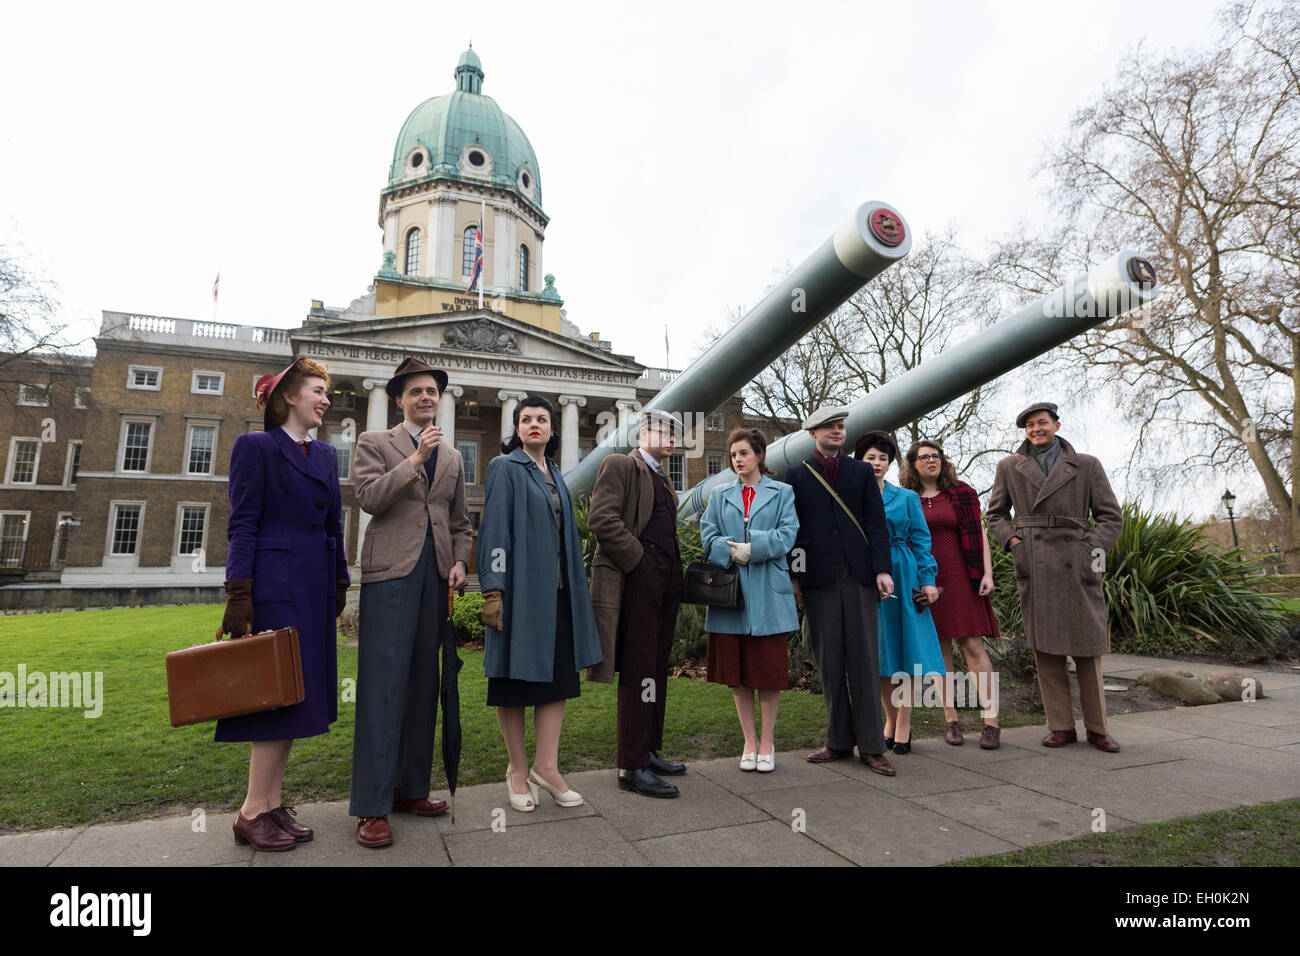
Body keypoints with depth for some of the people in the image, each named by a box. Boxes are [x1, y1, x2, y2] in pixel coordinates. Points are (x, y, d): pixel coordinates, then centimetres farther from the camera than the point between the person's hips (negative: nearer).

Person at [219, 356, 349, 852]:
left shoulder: (326, 455, 16)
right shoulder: (255, 447, -3)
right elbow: (242, 525, -9)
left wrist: (340, 584, 13)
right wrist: (239, 597, -14)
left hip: (315, 587, 7)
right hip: (275, 583, -7)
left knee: (298, 694, 9)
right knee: (279, 691, -5)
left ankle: (272, 802, 19)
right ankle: (253, 811, 9)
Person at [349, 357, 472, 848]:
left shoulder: (452, 456, 20)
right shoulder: (374, 442, 8)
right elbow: (370, 497, -8)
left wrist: (459, 562, 5)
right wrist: (415, 459, -11)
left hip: (437, 574, 5)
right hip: (391, 570, -5)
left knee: (424, 683, 7)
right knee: (384, 683, -7)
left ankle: (411, 789, 18)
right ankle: (371, 806, 1)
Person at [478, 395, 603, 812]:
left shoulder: (554, 475, 17)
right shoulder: (505, 468, -2)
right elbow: (495, 529, -10)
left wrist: (574, 587, 13)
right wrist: (493, 591, -17)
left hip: (556, 591, 6)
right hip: (520, 588, -6)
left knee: (557, 676, 6)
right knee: (515, 680, 4)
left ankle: (546, 767, 15)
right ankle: (518, 769, 18)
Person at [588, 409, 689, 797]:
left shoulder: (663, 480, 25)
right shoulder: (620, 466, -2)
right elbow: (602, 519, -16)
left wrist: (675, 573, 13)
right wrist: (638, 559, -15)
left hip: (665, 584, 9)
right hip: (637, 582, -9)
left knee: (657, 671, 13)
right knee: (638, 673, -6)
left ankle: (649, 753, 24)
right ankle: (632, 766, 2)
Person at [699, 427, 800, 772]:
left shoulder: (782, 492, 7)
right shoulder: (720, 495, 13)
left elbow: (787, 535, -5)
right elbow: (708, 538, 3)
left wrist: (752, 548, -15)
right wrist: (732, 553, -13)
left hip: (768, 593, -2)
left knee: (769, 670, 4)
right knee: (737, 671, 8)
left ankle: (767, 743, 20)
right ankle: (749, 741, 23)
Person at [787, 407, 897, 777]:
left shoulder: (861, 472, 12)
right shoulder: (796, 476, 8)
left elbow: (876, 523, 7)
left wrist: (882, 569, -3)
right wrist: (792, 577, 0)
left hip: (858, 574, 1)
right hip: (818, 578, 0)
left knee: (864, 659, 1)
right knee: (829, 661, 5)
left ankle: (871, 745, 10)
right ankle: (839, 741, 16)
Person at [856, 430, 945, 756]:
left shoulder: (907, 497, 6)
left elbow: (921, 539, 5)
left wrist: (928, 579, -3)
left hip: (903, 576, 0)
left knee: (908, 648, -1)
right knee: (880, 650, 6)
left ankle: (903, 725, 11)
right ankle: (891, 720, 22)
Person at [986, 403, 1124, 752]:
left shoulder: (1087, 465, 8)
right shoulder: (1009, 467, 10)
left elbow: (1111, 516, 9)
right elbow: (995, 514, 17)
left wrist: (1092, 550, -4)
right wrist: (1012, 541, 0)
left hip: (1077, 566, 0)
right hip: (1034, 568, 1)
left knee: (1088, 648, 3)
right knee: (1045, 648, 3)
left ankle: (1097, 727, 17)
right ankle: (1061, 726, 14)